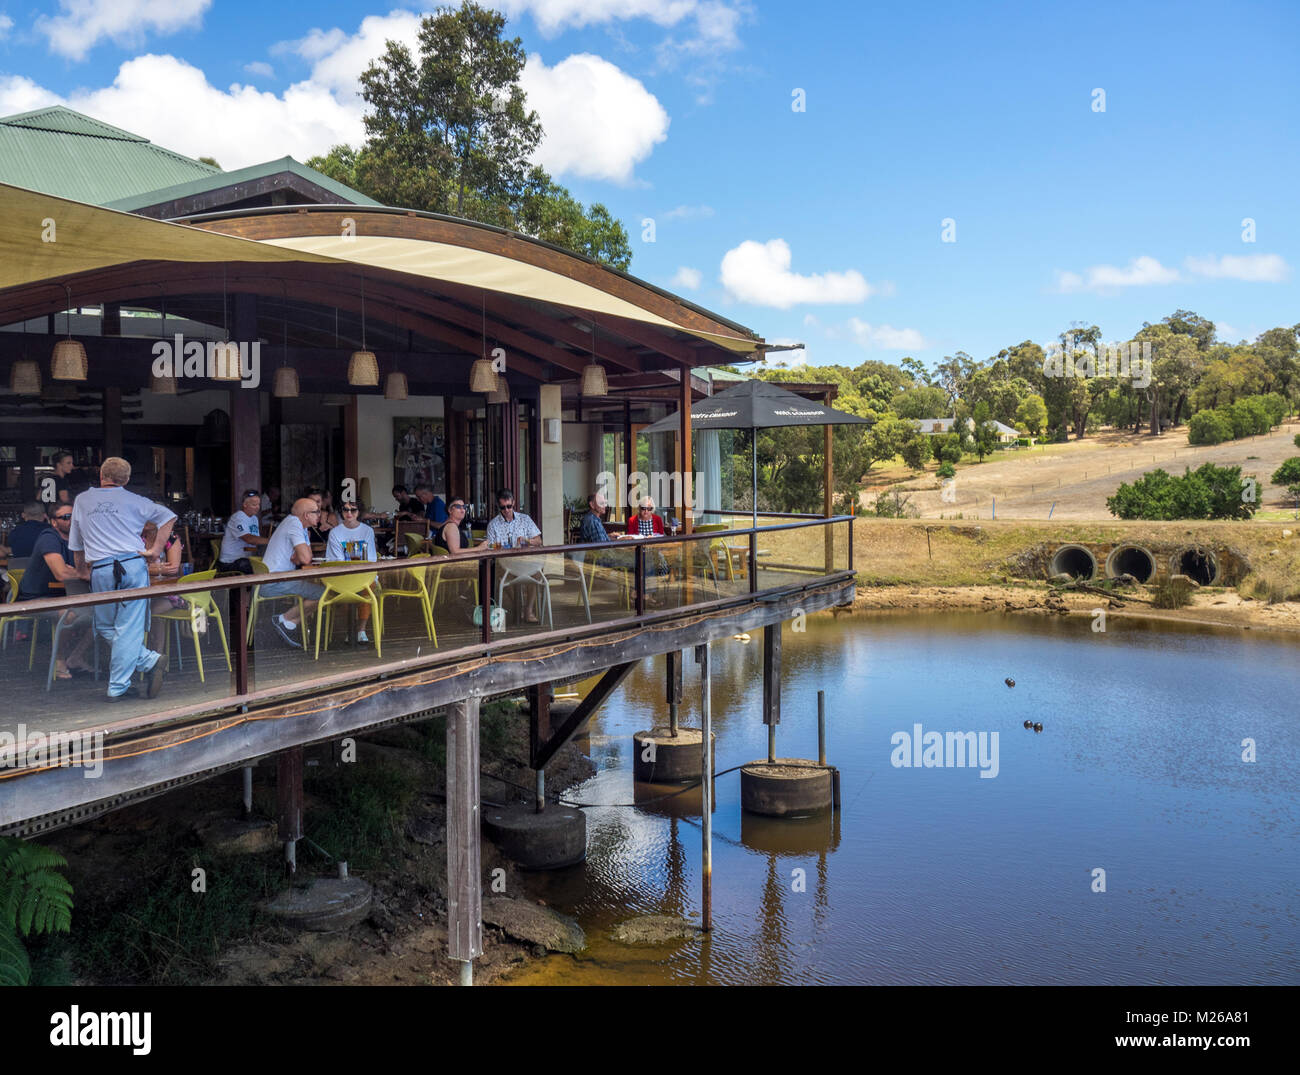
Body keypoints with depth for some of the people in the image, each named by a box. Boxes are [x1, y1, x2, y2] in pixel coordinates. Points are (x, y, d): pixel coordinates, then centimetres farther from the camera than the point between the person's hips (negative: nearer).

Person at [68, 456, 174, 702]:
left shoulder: (82, 501, 15)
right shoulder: (133, 501, 9)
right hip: (134, 566, 0)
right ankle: (117, 688, -3)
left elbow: (76, 546, 21)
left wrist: (80, 572, 33)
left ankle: (149, 660, 0)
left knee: (105, 626, 15)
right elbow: (169, 516, 8)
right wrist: (156, 549, 6)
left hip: (101, 571, 1)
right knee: (128, 628, -1)